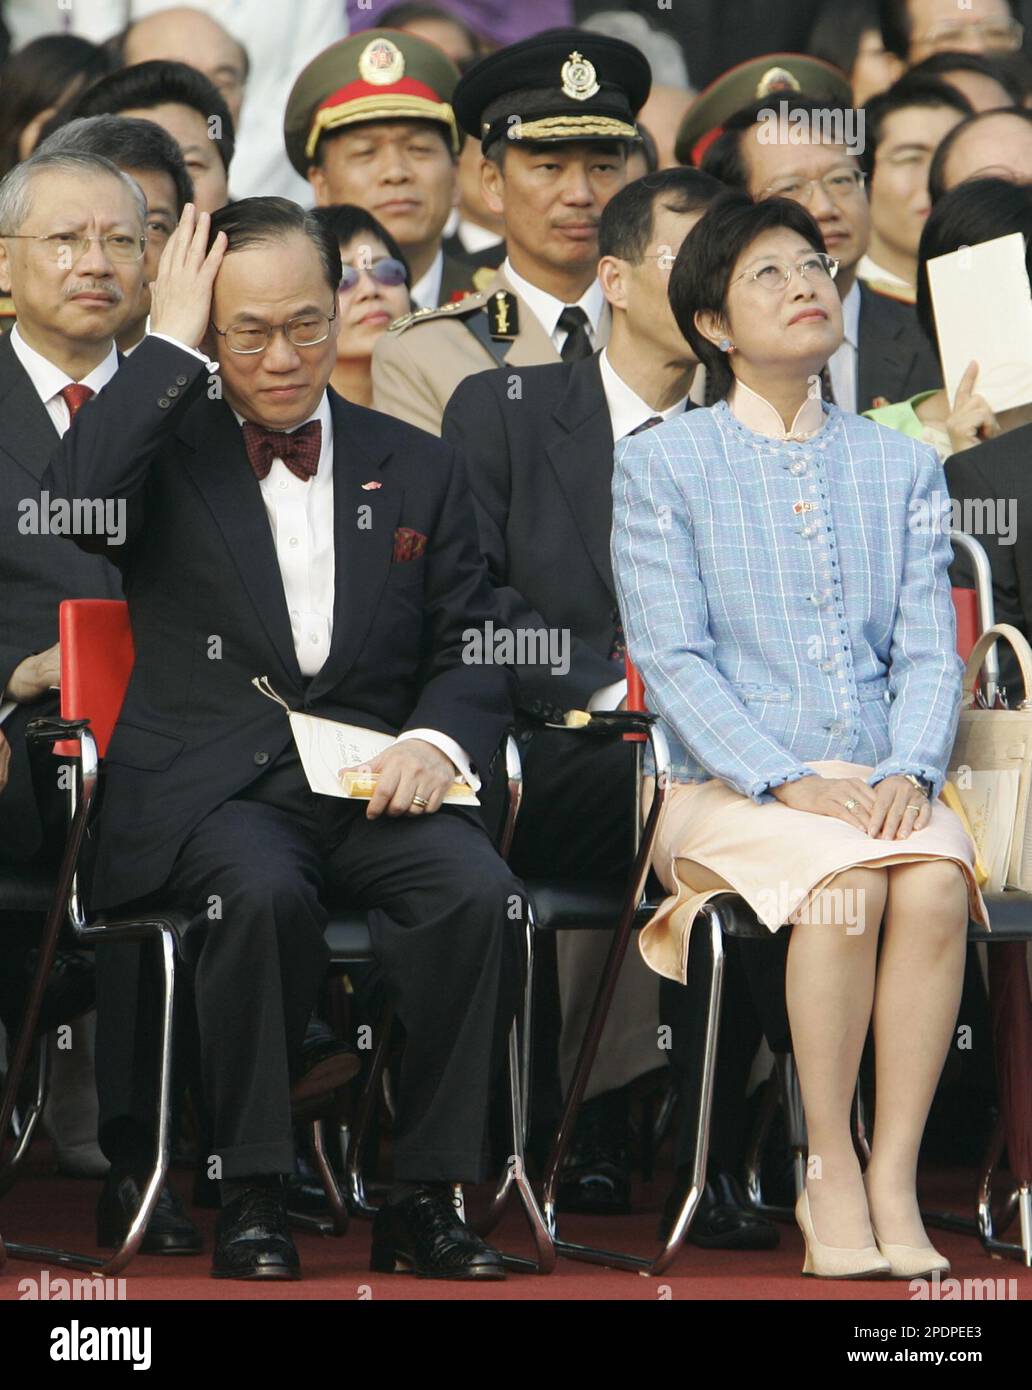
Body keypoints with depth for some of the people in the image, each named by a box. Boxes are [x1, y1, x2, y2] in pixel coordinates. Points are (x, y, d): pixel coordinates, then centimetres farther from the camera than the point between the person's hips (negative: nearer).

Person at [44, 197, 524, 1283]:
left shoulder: (418, 469, 18)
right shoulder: (168, 451, 10)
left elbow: (473, 652, 15)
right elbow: (73, 502, -14)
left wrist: (436, 741, -8)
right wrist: (169, 342, -9)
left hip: (372, 782, 2)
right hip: (209, 788, -2)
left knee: (480, 893, -29)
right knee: (263, 894, -36)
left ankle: (424, 1197, -19)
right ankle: (250, 1195, -21)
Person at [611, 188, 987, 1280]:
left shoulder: (900, 466, 16)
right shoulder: (661, 465, 5)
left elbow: (929, 650, 8)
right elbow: (670, 658, -5)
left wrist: (909, 771, -13)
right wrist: (792, 782, -18)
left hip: (877, 779, 3)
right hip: (730, 790, -3)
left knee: (936, 883, -31)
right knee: (845, 881, -34)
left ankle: (894, 1181, -28)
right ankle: (829, 1171, -23)